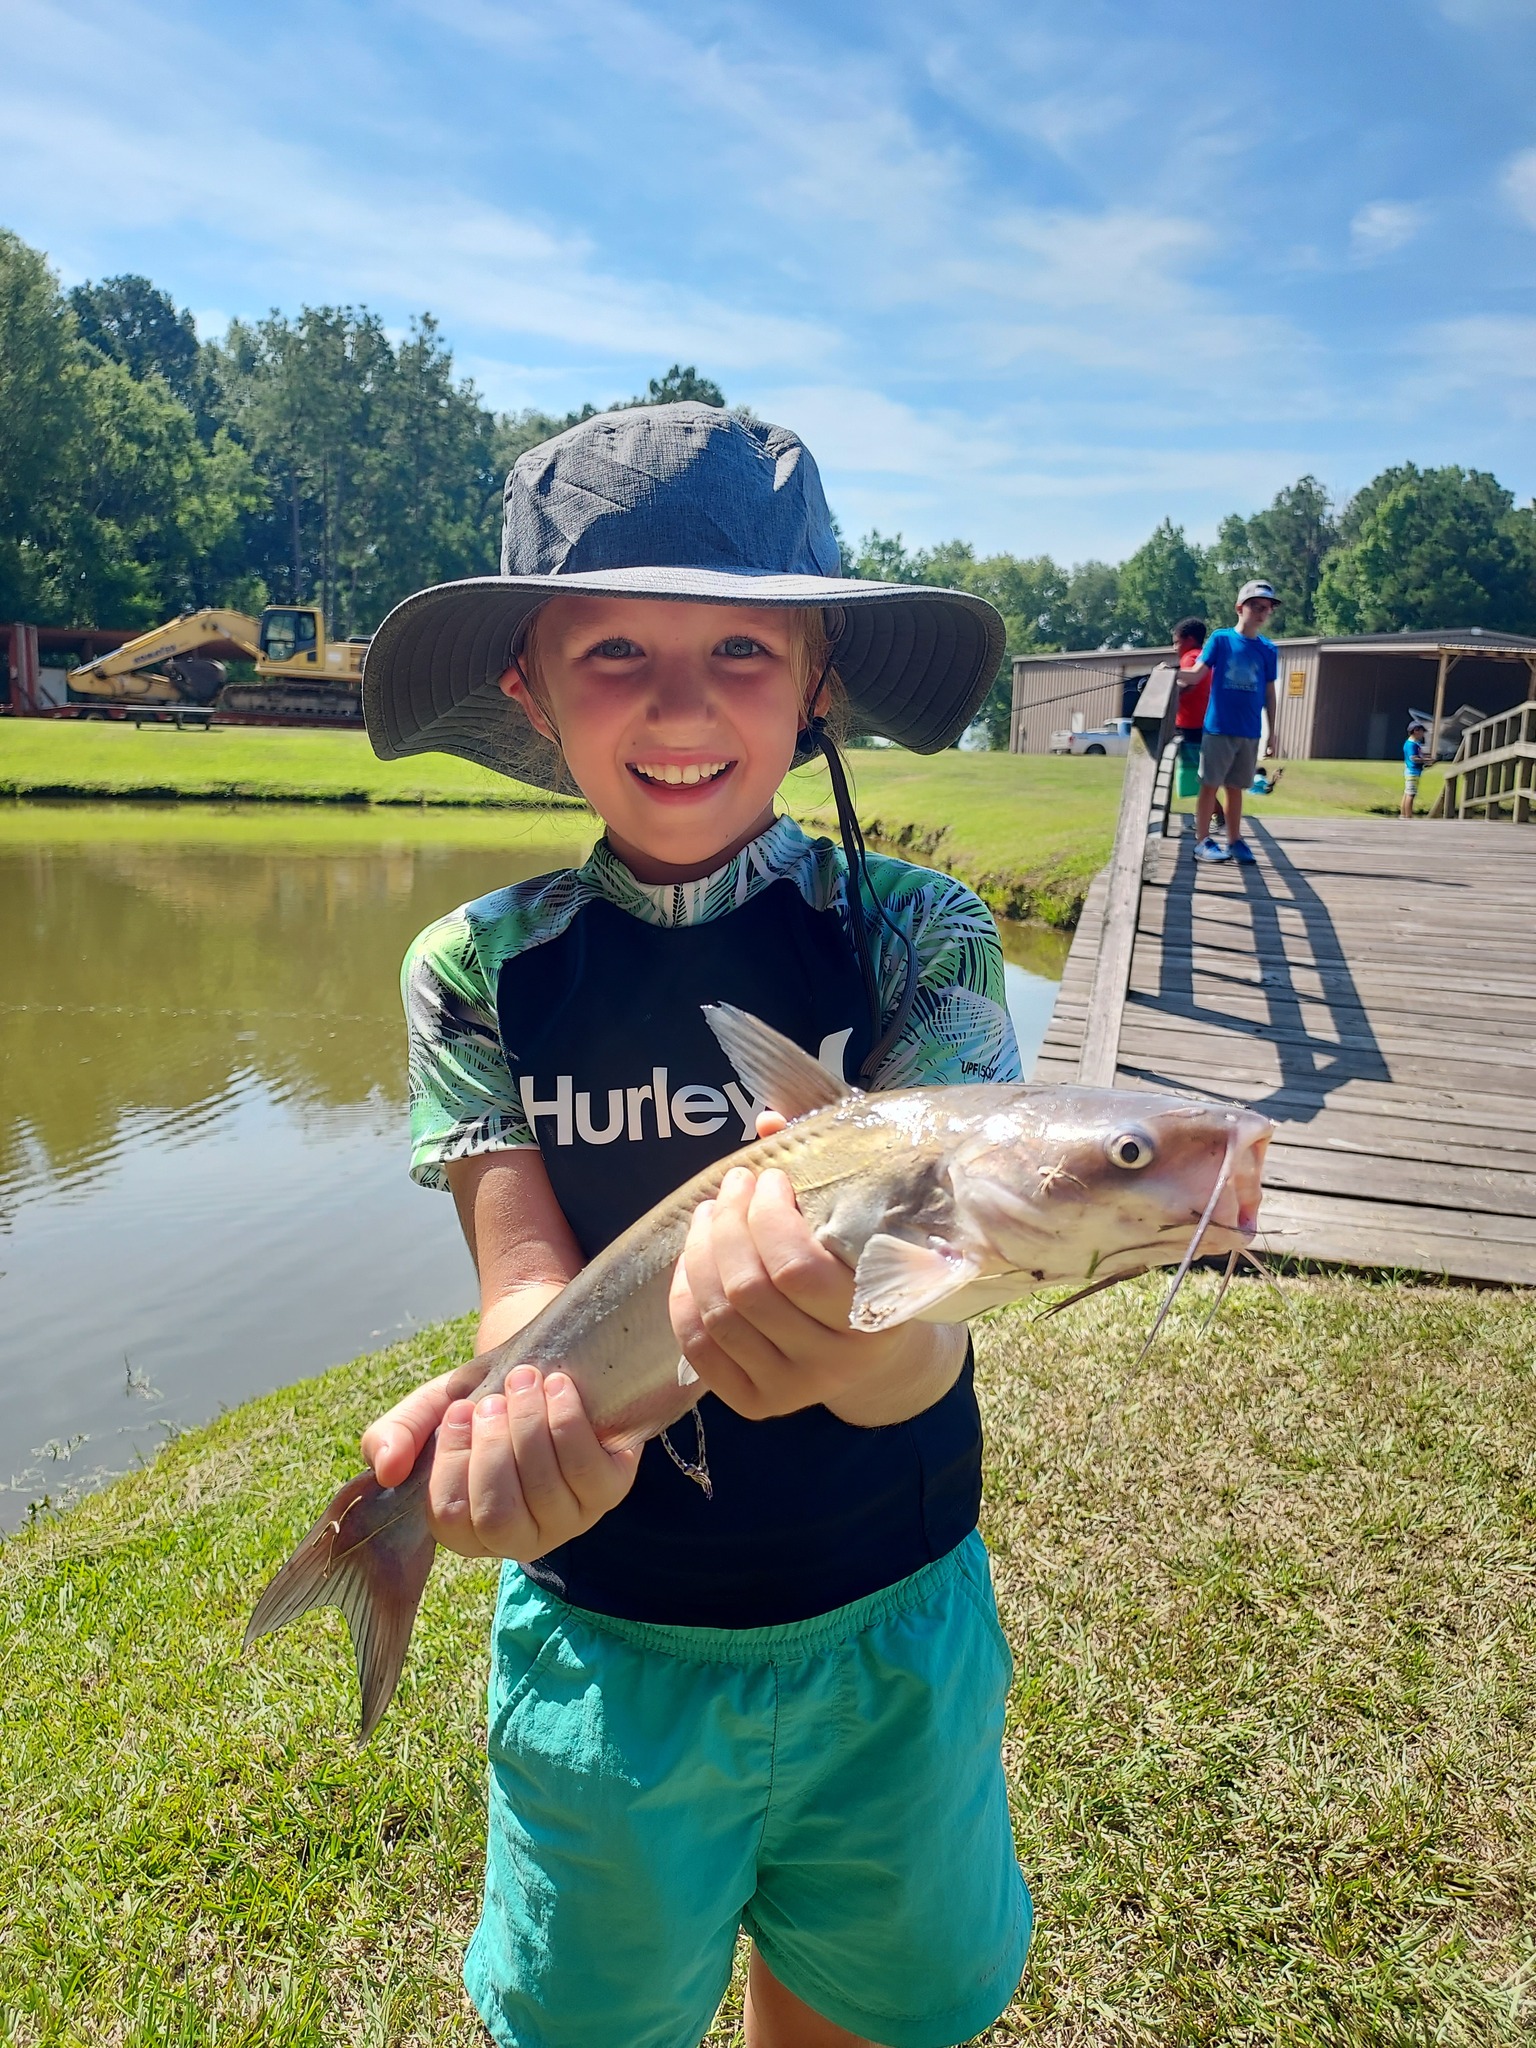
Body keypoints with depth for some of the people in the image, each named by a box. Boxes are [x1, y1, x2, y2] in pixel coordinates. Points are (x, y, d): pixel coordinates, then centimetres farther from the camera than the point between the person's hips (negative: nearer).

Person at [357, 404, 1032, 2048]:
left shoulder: (915, 934, -13)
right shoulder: (477, 972, -9)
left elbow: (925, 1344, -23)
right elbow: (527, 1290, -16)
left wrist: (836, 1305, -47)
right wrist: (536, 1412, -40)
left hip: (887, 1637, 0)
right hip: (599, 1646, 1)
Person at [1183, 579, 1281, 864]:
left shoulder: (1269, 650, 7)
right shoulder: (1220, 639, -2)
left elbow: (1269, 694, 12)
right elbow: (1197, 675, -7)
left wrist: (1272, 733, 11)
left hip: (1250, 732, 3)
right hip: (1218, 728, -3)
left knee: (1235, 786, 10)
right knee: (1210, 784, 0)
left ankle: (1234, 840, 17)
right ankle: (1202, 840, 4)